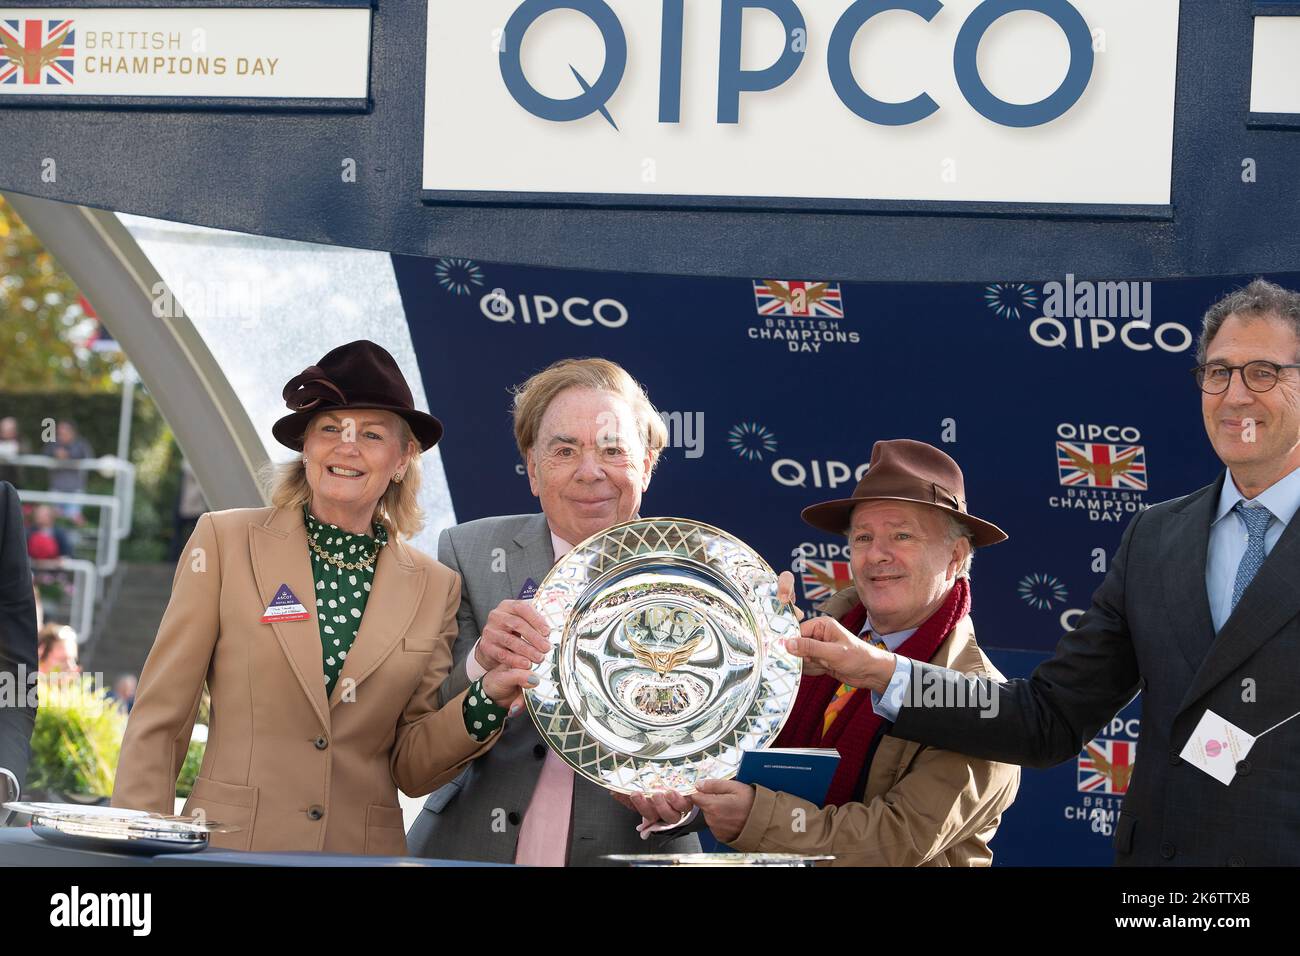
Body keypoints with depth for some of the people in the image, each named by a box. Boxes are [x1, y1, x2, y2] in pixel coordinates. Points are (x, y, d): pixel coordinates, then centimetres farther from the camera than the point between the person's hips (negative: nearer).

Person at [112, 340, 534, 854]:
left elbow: (411, 768, 6)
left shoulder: (435, 588, 4)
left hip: (364, 851, 2)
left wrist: (487, 698, -9)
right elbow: (159, 720, -1)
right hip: (230, 848, -2)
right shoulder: (226, 541, -1)